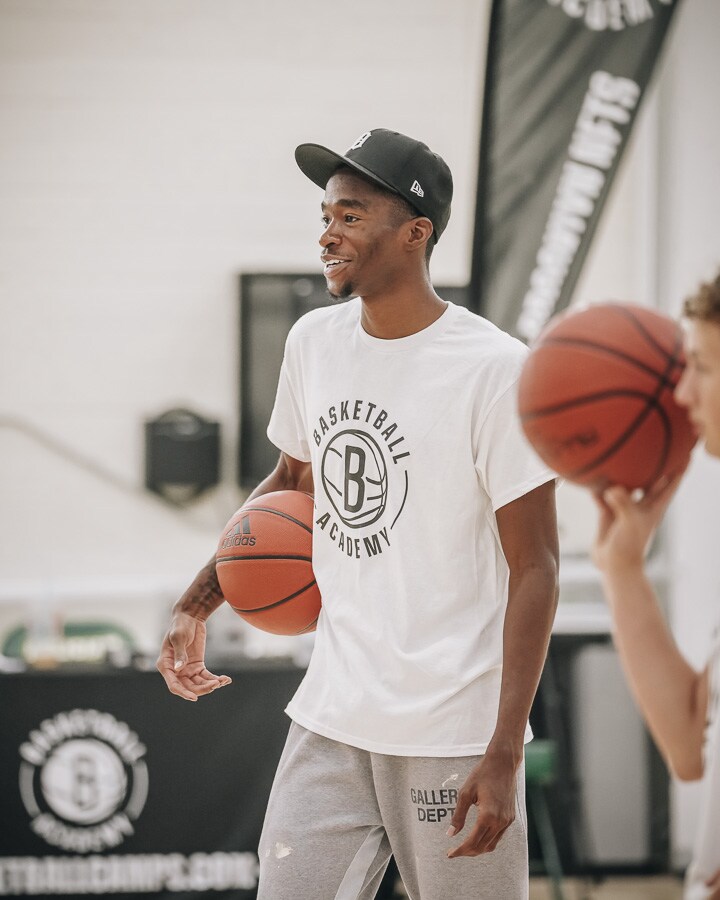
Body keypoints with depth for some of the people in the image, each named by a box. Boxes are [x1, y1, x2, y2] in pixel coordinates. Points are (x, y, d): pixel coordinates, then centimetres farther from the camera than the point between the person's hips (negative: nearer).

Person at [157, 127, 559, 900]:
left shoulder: (494, 368, -12)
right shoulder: (314, 341, 7)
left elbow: (534, 568, -11)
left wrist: (504, 755, -16)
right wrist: (197, 605, 13)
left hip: (454, 737, -5)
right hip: (331, 720, 5)